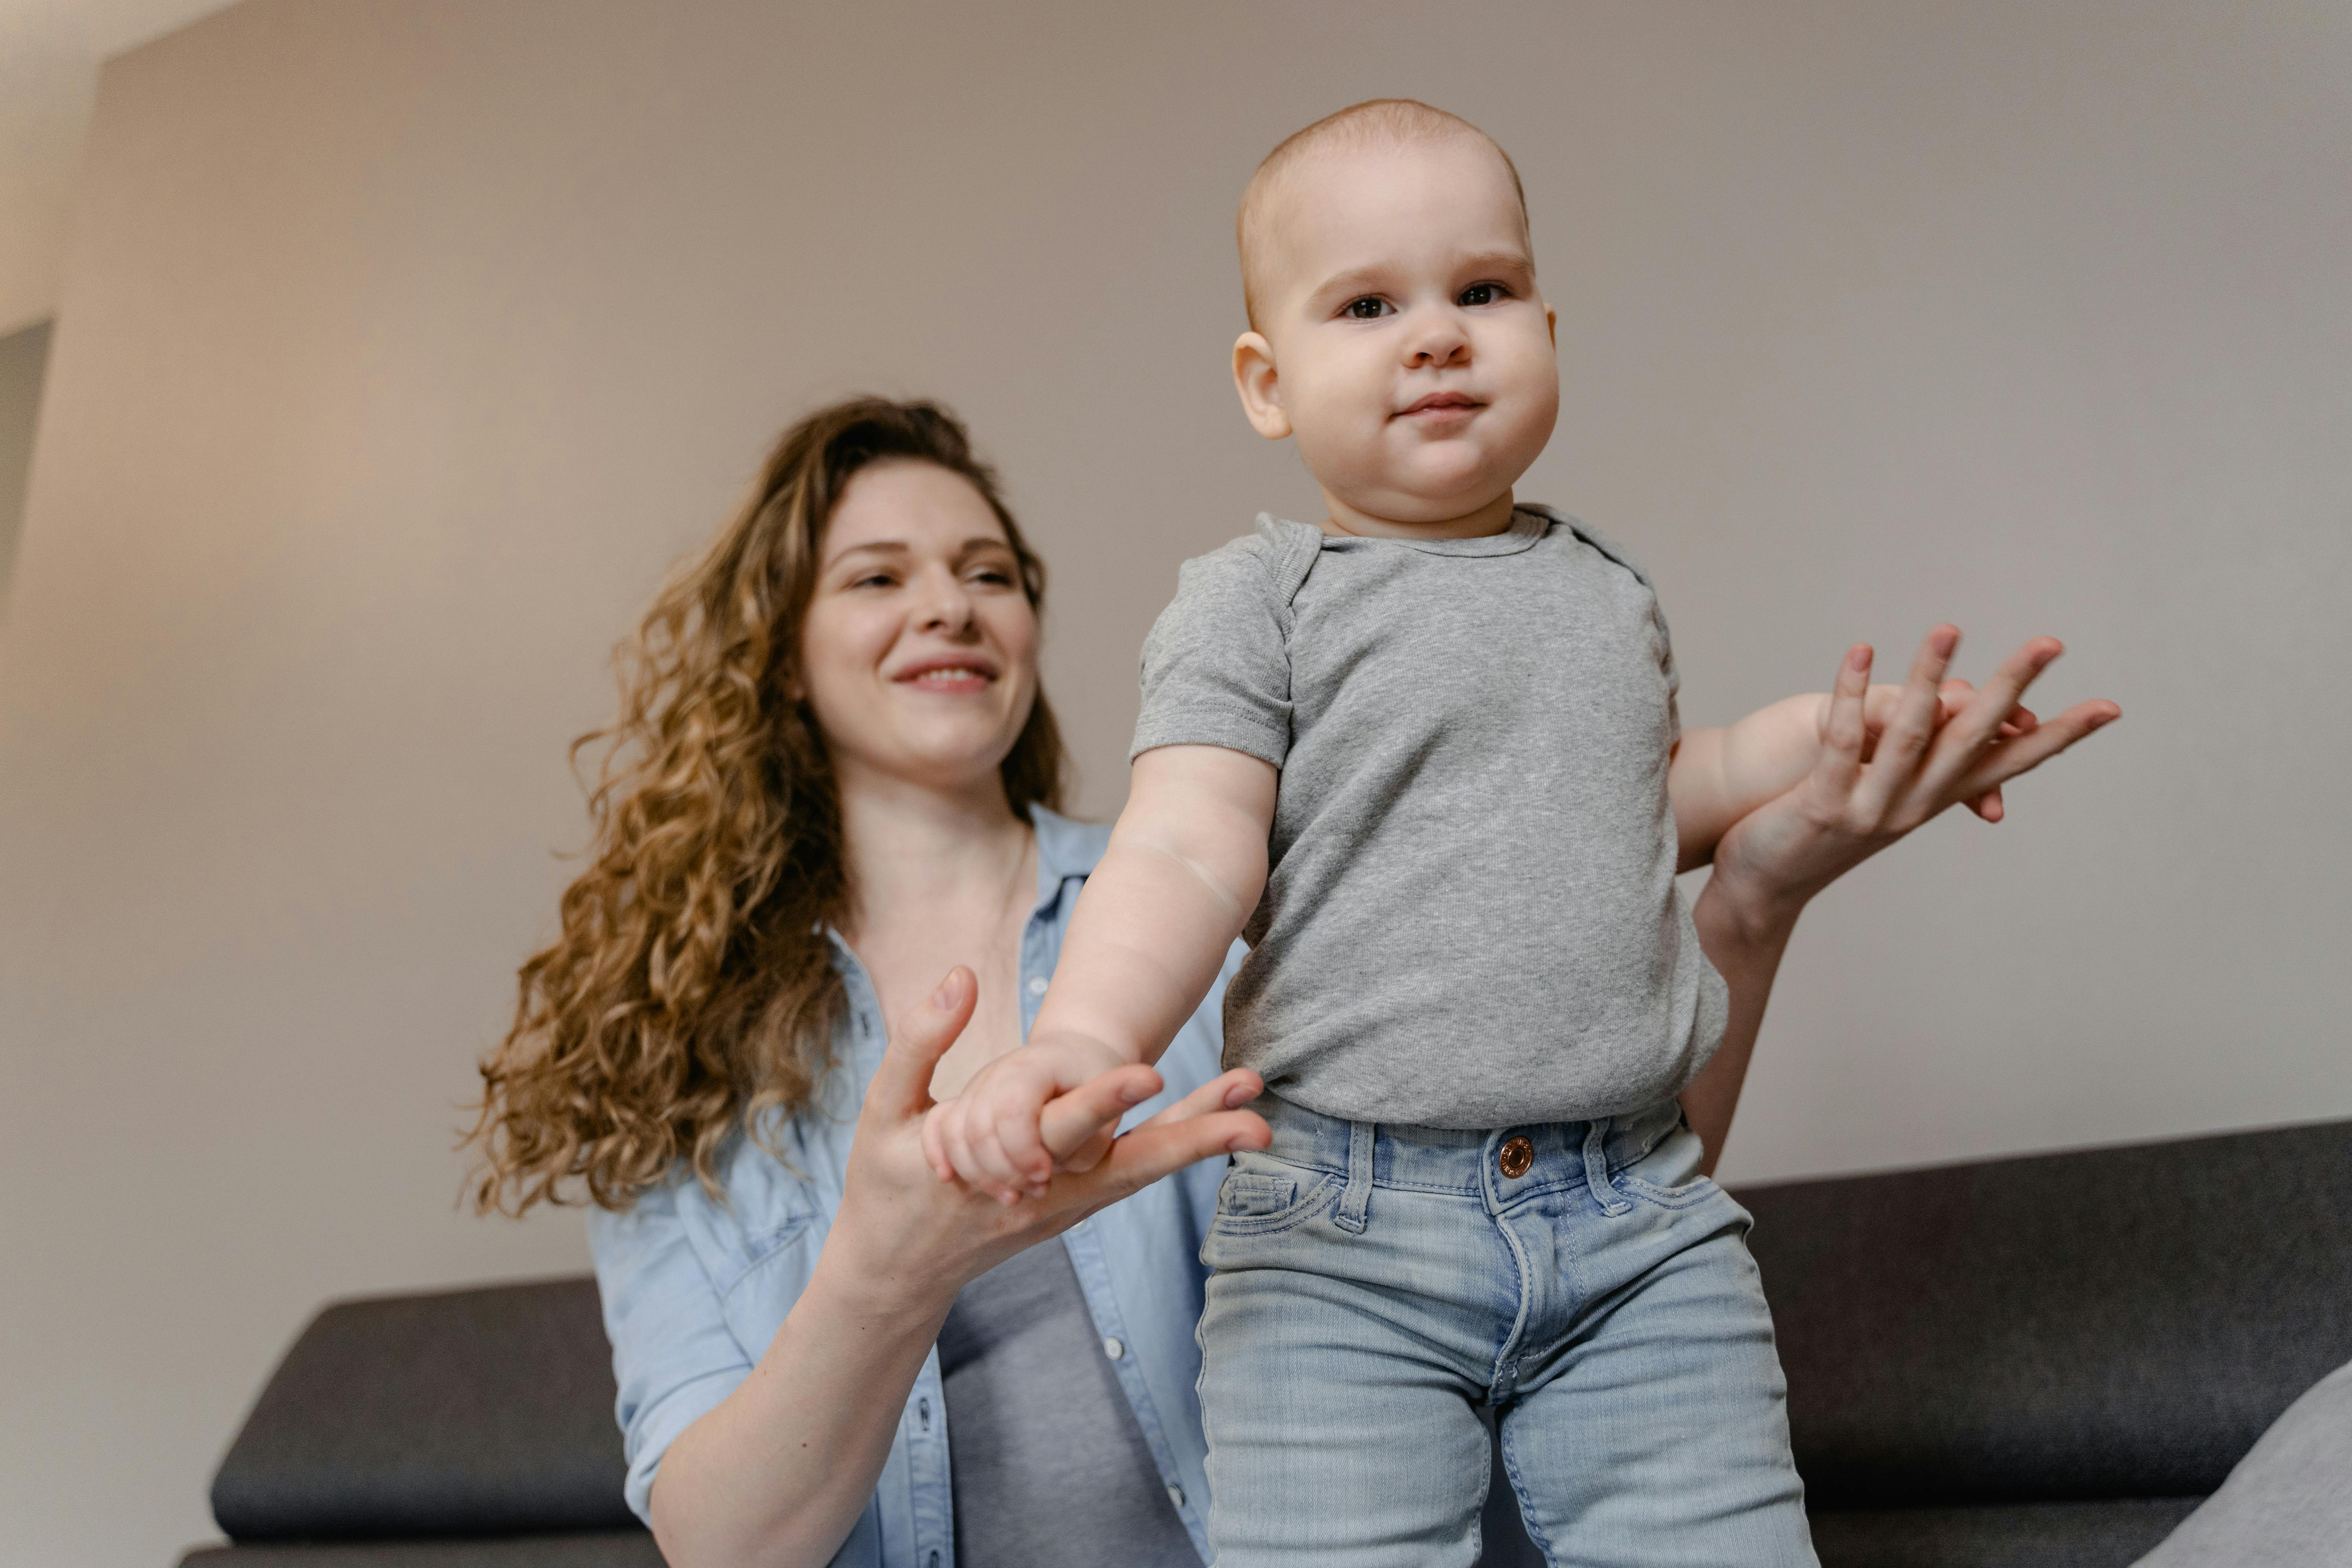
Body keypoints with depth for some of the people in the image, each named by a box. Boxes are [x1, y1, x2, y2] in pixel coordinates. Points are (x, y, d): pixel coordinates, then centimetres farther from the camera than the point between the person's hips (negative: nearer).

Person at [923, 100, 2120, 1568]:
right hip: (1345, 1237, -3)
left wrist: (1818, 744, 18)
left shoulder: (1610, 589, 16)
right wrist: (1084, 1038, -29)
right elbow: (1191, 853, -11)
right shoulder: (1256, 602, 0)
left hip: (1641, 1223, 4)